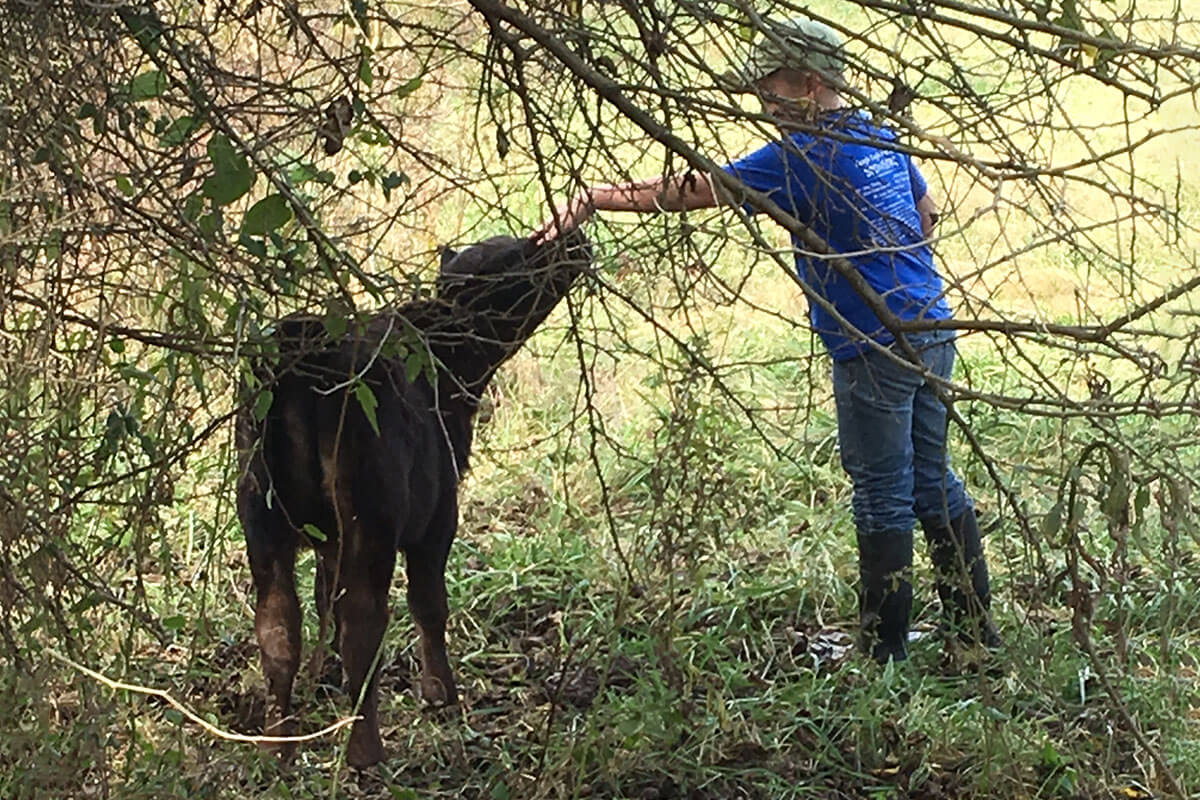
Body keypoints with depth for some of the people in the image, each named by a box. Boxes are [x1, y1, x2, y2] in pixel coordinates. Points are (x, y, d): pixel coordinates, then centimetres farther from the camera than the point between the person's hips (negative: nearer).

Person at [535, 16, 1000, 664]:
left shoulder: (804, 158, -16)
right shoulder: (880, 138, 10)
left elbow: (694, 191, -20)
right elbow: (926, 215, 24)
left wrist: (593, 199, -19)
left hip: (877, 350, -8)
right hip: (931, 328, 8)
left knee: (883, 499, 1)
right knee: (934, 482, 16)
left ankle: (884, 652, 11)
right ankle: (977, 630, 23)